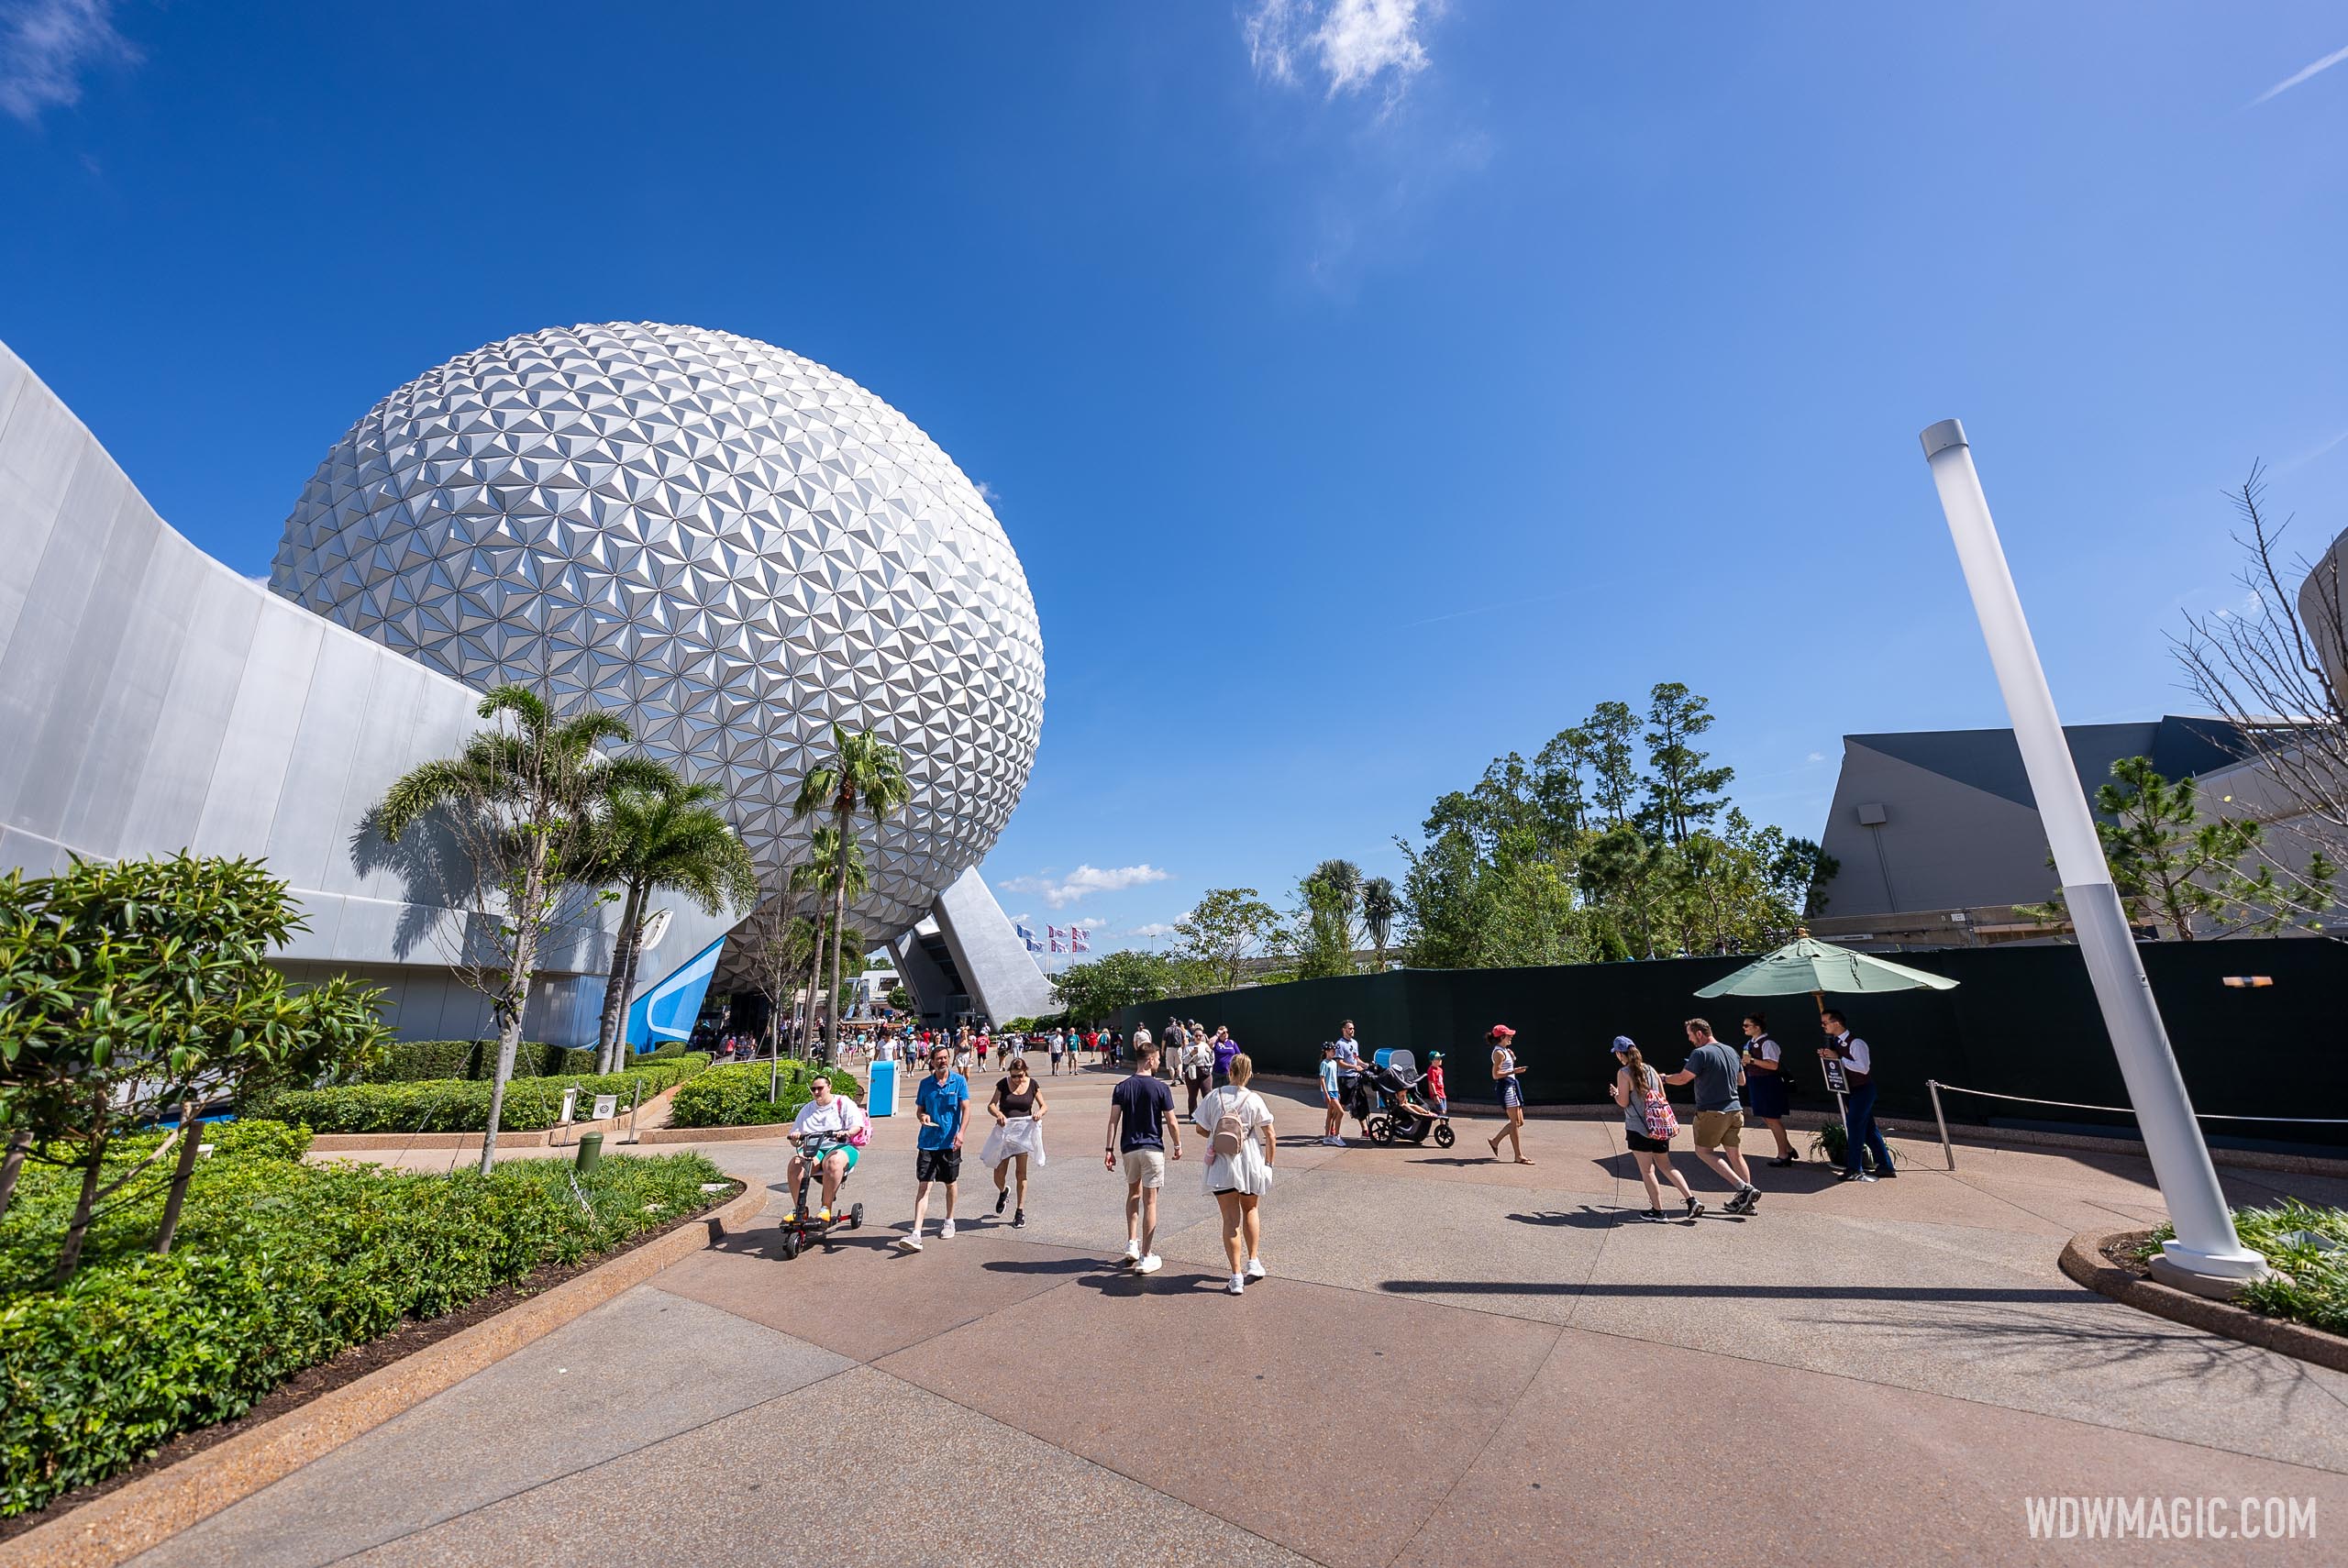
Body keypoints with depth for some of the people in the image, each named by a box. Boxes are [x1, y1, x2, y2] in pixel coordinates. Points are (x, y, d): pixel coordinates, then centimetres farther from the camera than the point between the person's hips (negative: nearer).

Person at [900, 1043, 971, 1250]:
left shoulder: (959, 1081, -4)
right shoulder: (925, 1084, 2)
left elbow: (965, 1108, -9)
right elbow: (919, 1109, 12)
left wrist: (960, 1132, -22)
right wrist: (923, 1116, -11)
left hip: (950, 1142, -1)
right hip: (928, 1142, 1)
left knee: (950, 1184, 15)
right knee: (923, 1186, -6)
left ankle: (949, 1221, 35)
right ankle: (916, 1234, -7)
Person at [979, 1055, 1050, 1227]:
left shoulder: (1032, 1084, -2)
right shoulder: (1003, 1084, -4)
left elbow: (1043, 1105, 6)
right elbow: (991, 1105, -2)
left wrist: (1039, 1112, -17)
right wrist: (998, 1114, -23)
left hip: (1024, 1130, -1)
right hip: (1004, 1130, 1)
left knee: (1021, 1173, -2)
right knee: (999, 1175, 6)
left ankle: (1020, 1212, 11)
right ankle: (1003, 1192, 40)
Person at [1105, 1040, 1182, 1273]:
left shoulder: (1122, 1088, -1)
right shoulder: (1160, 1088, -9)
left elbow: (1114, 1120, -5)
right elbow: (1171, 1123, -6)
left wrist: (1109, 1149, -2)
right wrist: (1177, 1146, 8)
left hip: (1128, 1148, 3)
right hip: (1153, 1148, -3)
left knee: (1133, 1193, 24)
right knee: (1150, 1201, 4)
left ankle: (1132, 1244, 21)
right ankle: (1145, 1257, 8)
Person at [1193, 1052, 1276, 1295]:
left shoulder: (1214, 1097, -7)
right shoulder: (1254, 1100, -9)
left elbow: (1200, 1128, 2)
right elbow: (1270, 1137, -6)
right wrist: (1269, 1163, 5)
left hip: (1221, 1166, 0)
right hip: (1250, 1164, 0)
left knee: (1231, 1219, 8)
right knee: (1251, 1210, 25)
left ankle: (1237, 1276, 7)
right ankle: (1253, 1262, 25)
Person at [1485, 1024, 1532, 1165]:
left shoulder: (1505, 1050, 16)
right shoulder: (1499, 1052, -14)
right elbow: (1496, 1074, -20)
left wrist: (1512, 1056, 11)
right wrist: (1514, 1071, -23)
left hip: (1512, 1086, 10)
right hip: (1505, 1086, -10)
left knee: (1519, 1122, 12)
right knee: (1515, 1122, -5)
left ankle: (1495, 1141, 22)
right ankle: (1519, 1156, 1)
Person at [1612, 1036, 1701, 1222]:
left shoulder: (1623, 1073, -12)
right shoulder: (1650, 1069, 7)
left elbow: (1623, 1102, -13)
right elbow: (1663, 1097, 14)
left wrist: (1615, 1093, 6)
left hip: (1639, 1129, -6)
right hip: (1659, 1127, 6)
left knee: (1647, 1170, 5)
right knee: (1666, 1166, 18)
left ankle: (1658, 1210, 8)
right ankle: (1692, 1201, 10)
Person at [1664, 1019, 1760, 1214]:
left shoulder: (1700, 1053, -15)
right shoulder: (1731, 1051, 9)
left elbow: (1682, 1078, -13)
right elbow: (1741, 1080, 20)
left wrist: (1664, 1078, 4)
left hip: (1711, 1112, -8)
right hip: (1735, 1110, 8)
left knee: (1703, 1151, 3)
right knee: (1735, 1154, 13)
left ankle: (1743, 1188, -8)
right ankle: (1745, 1201, 14)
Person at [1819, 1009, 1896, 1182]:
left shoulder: (1856, 1043, -20)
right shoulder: (1835, 1042, 7)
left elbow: (1863, 1068, -27)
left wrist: (1838, 1058, -28)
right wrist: (1827, 1055, -1)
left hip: (1863, 1090, -9)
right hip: (1850, 1090, 9)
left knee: (1853, 1127, -8)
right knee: (1869, 1129, 14)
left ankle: (1854, 1169, -1)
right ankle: (1885, 1167, 23)